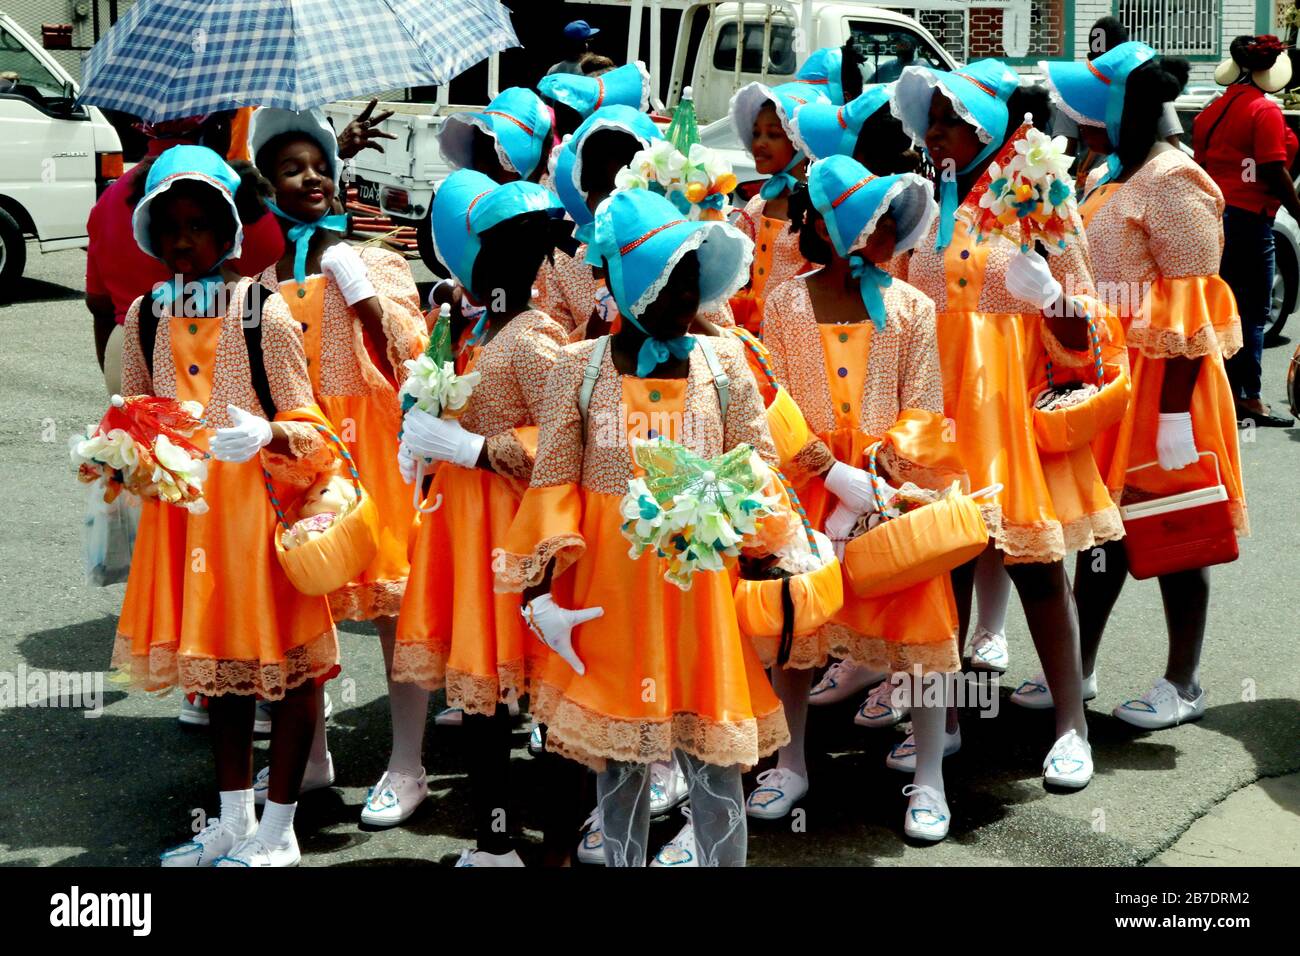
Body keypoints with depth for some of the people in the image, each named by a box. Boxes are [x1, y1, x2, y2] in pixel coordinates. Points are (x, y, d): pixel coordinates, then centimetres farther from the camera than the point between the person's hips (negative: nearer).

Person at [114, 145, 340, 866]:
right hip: (185, 513, 5)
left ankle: (278, 830, 19)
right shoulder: (144, 318, 4)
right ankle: (233, 819, 32)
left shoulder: (263, 313, -11)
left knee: (286, 664, 4)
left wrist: (265, 436, -30)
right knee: (217, 662, 17)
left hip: (261, 509, -5)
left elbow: (310, 434, -10)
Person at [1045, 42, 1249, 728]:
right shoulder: (1112, 176, 13)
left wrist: (1174, 414, -23)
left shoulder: (1171, 180, -15)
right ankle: (1078, 669, 23)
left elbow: (1192, 308, -20)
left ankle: (1183, 684, 16)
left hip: (1158, 383, -9)